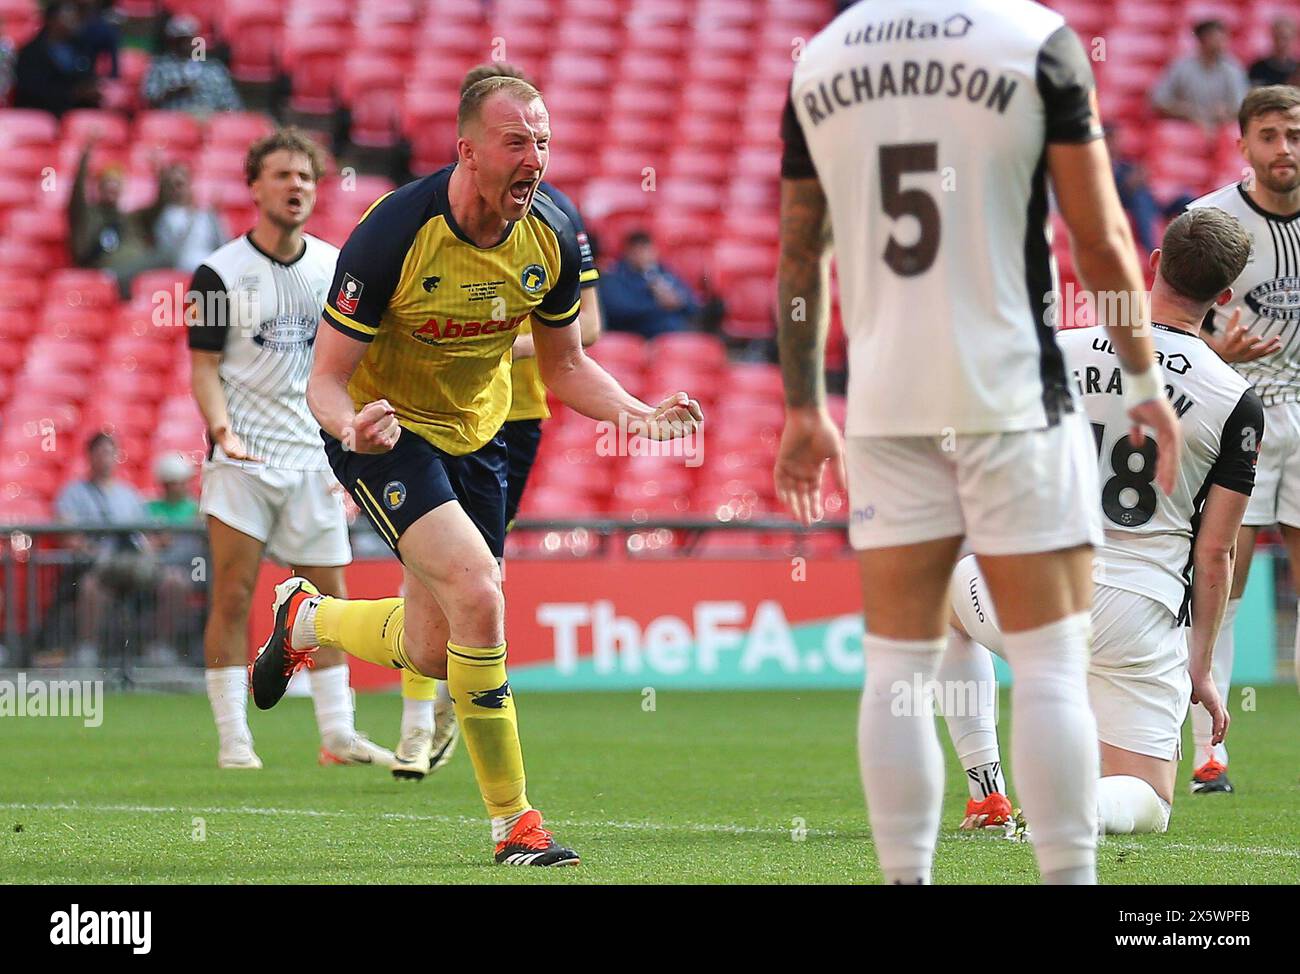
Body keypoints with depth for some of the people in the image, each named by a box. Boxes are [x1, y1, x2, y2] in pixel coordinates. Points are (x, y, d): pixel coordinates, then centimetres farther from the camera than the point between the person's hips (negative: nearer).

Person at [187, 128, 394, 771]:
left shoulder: (334, 268, 8)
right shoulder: (220, 273, -4)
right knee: (233, 596, -8)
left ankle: (337, 735, 11)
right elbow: (205, 367, -4)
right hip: (241, 460, -4)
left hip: (312, 462, 4)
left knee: (328, 598, 5)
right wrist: (223, 429, -20)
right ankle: (233, 738, -4)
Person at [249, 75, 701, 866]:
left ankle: (307, 617, 44)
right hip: (388, 430, -6)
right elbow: (327, 377, -21)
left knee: (433, 652, 10)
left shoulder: (552, 241, -12)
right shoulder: (393, 235, -28)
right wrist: (352, 425, -44)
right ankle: (513, 821, -15)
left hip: (475, 435, 6)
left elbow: (565, 366, 3)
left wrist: (639, 415, -15)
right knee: (477, 593, -25)